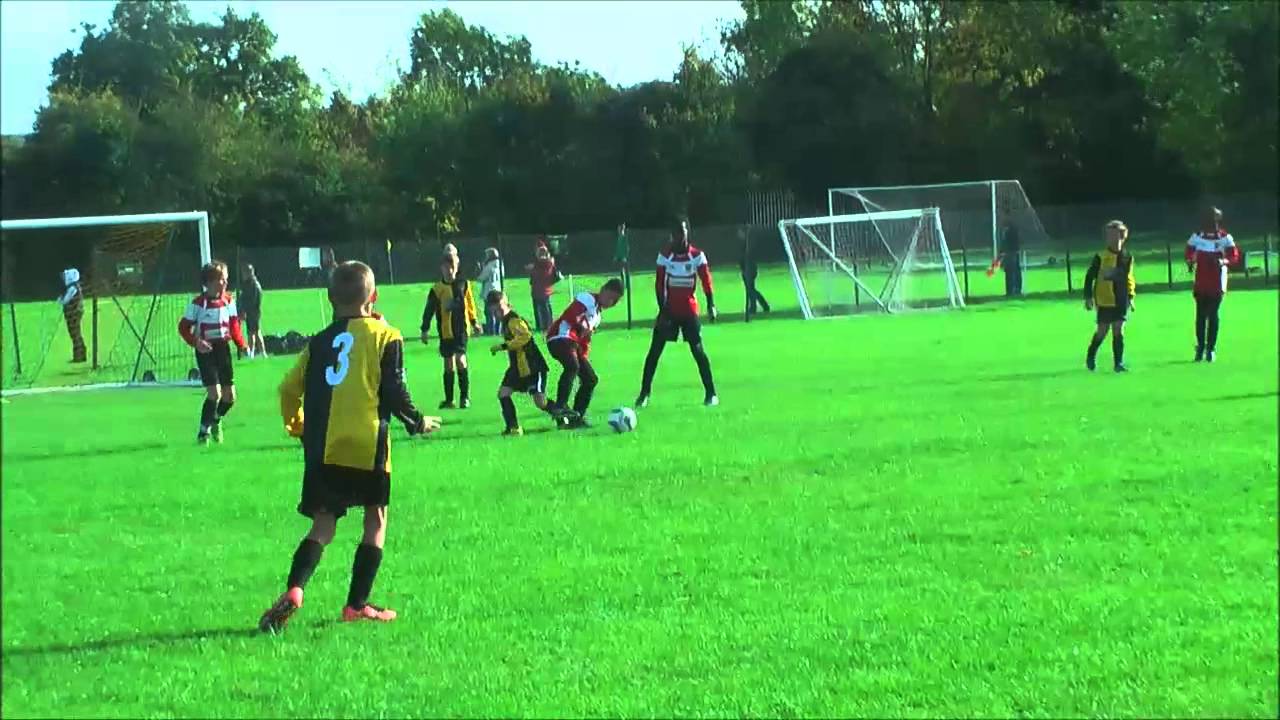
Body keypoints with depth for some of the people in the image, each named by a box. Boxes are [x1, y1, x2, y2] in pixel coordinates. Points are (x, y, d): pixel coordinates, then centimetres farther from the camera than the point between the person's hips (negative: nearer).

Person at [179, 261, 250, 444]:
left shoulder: (228, 300, 3)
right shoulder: (198, 303, -12)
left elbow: (234, 324, 11)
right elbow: (184, 327, -8)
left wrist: (241, 344, -4)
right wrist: (196, 342, -25)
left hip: (223, 348, 5)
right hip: (206, 351, -5)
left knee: (229, 396, 5)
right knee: (214, 393, -15)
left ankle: (216, 421, 35)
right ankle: (203, 432, 1)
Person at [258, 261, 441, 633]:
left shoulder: (320, 341, 11)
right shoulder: (385, 337, 1)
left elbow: (290, 387, 10)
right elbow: (395, 391, -4)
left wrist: (294, 423, 30)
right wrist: (418, 422, 14)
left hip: (322, 448, 3)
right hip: (367, 446, -3)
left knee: (323, 523, 8)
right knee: (376, 519, 12)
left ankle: (293, 591, -15)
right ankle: (357, 604, 7)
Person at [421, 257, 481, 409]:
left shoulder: (463, 284, 0)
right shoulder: (437, 289, -4)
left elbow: (470, 304, 13)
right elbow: (429, 310, 0)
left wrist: (474, 322, 17)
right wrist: (425, 329, -1)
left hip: (461, 329, -1)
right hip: (446, 332, 1)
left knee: (461, 361, -14)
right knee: (449, 366, 7)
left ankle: (465, 397, -3)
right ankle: (449, 399, 18)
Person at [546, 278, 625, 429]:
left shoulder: (597, 313, 26)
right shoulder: (588, 299, -4)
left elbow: (585, 341, 29)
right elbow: (569, 315, -20)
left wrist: (583, 358, 19)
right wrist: (584, 328, -16)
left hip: (573, 343, 10)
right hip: (560, 338, -10)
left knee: (591, 379, 9)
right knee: (572, 366, -35)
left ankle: (576, 417, 12)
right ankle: (560, 405, -39)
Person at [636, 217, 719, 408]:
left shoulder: (697, 256, -4)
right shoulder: (665, 256, -2)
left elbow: (706, 281, -1)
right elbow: (659, 284, -1)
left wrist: (711, 306, -10)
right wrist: (662, 310, -8)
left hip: (690, 311, -1)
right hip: (669, 310, 1)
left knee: (698, 350, -6)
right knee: (654, 351, -2)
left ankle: (711, 394, 1)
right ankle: (644, 394, 5)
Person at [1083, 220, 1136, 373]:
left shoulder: (1127, 258, 6)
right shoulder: (1101, 257, -5)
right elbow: (1089, 277, 0)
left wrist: (1130, 296, 14)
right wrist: (1088, 297, -3)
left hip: (1121, 301, 2)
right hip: (1105, 301, -2)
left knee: (1118, 330, -2)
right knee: (1102, 330, 2)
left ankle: (1119, 362, 1)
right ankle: (1091, 356, 26)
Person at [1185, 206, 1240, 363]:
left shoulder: (1225, 238, -2)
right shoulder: (1197, 237, 4)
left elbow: (1234, 257, -4)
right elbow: (1189, 253, 13)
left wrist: (1224, 261, -24)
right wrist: (1190, 262, -9)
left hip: (1217, 284, -2)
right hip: (1200, 283, 2)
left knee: (1213, 316, -2)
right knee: (1200, 315, 4)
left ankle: (1211, 348, 4)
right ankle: (1200, 347, 12)